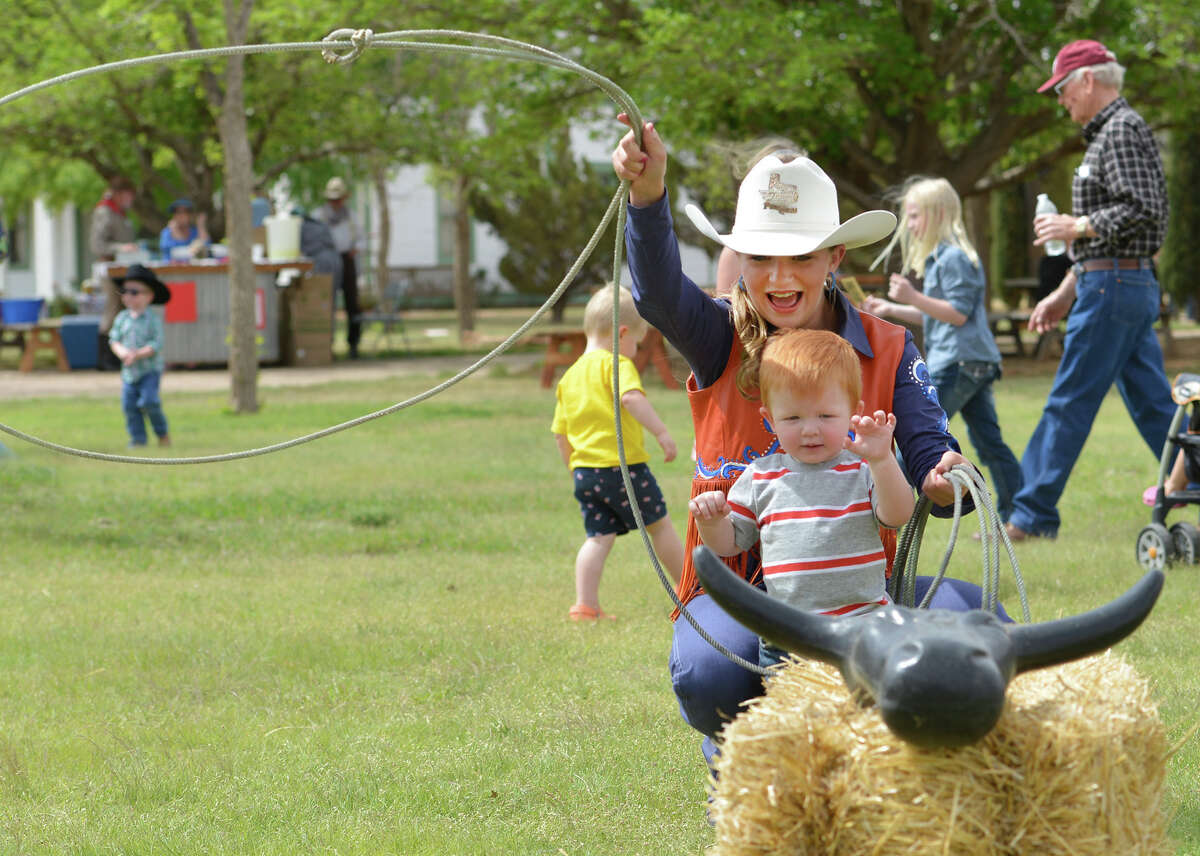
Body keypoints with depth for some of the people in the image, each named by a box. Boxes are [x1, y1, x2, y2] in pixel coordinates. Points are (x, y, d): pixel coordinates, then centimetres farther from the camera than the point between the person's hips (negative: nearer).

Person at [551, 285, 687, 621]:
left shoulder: (570, 376, 15)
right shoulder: (617, 364, -6)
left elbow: (561, 432, 17)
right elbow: (632, 397, -26)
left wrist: (574, 467, 27)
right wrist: (661, 432, -27)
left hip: (584, 469, 6)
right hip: (623, 466, -6)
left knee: (599, 536, 5)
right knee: (660, 525, 9)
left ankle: (585, 604, -6)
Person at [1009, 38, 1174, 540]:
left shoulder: (1122, 130, -11)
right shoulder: (1107, 133, 21)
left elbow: (1143, 210, -22)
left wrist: (1076, 226, -14)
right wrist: (1065, 293, 24)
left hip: (1113, 287, -10)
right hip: (1133, 285, 10)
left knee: (1069, 402, -7)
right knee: (1152, 404, 8)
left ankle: (1032, 514, -4)